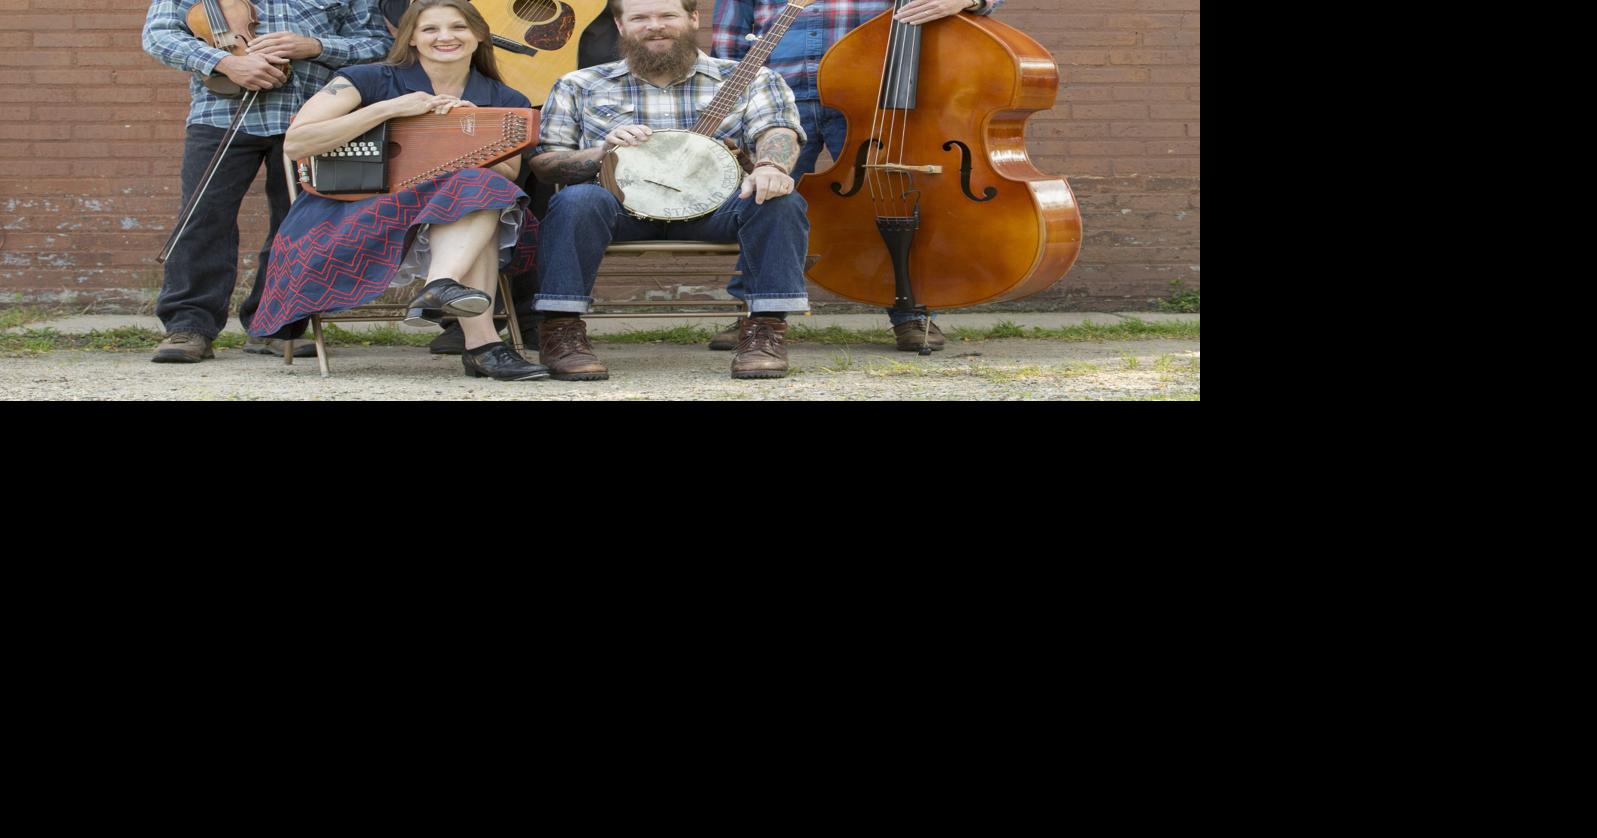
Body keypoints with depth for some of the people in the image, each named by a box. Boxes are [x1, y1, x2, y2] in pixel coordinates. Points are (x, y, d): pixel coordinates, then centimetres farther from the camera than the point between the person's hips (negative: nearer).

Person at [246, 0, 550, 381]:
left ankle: (443, 284, -49)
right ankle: (482, 344, -42)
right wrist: (390, 109, -18)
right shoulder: (370, 80, -1)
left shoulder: (507, 102, 10)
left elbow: (507, 178, 2)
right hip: (349, 220, -4)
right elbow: (296, 143, -12)